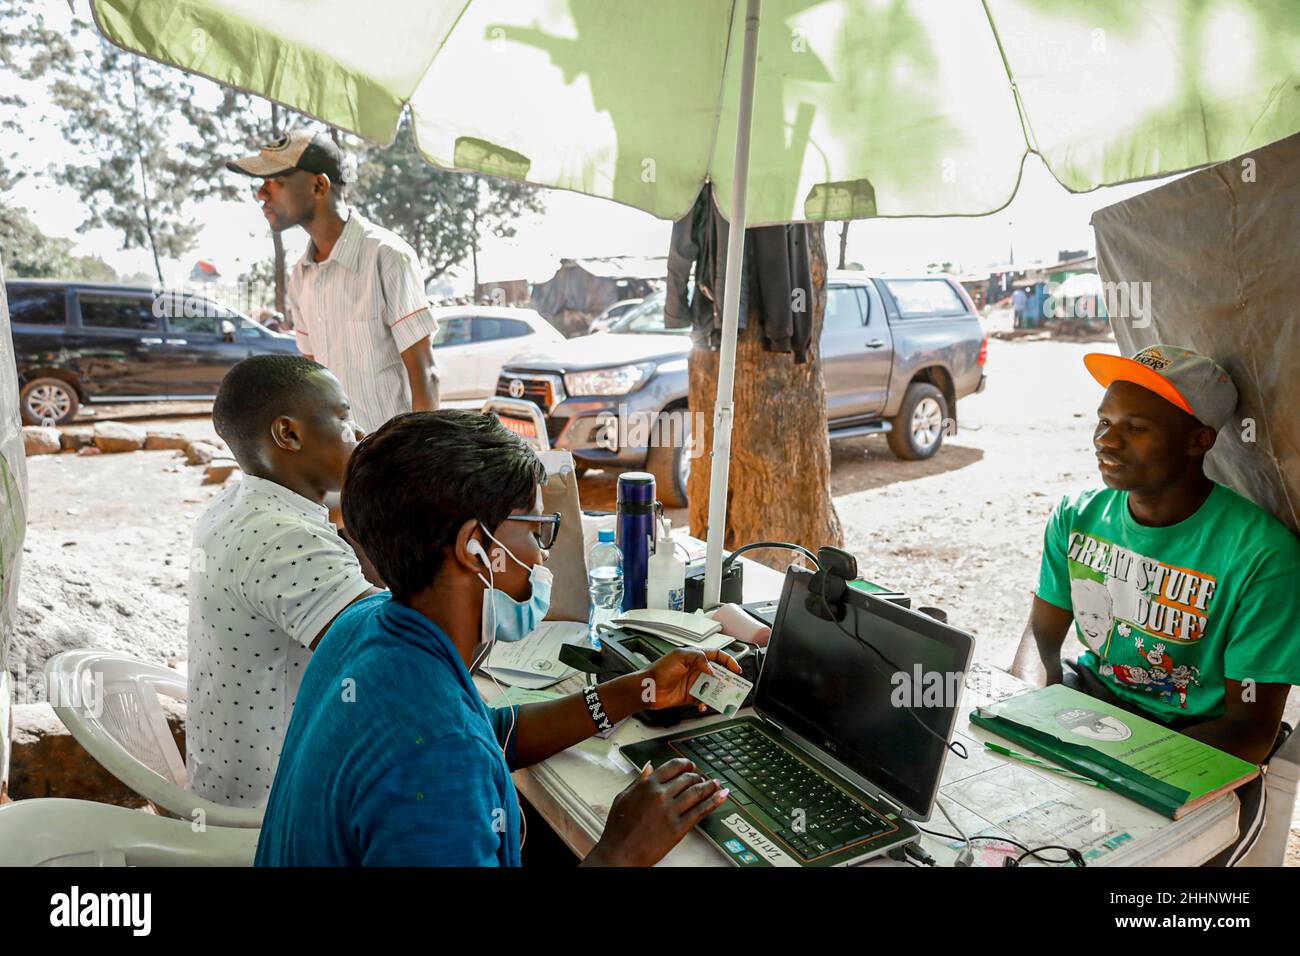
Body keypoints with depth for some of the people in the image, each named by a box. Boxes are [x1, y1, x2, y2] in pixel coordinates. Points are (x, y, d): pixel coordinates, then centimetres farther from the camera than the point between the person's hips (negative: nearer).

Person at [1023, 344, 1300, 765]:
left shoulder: (1262, 555, -17)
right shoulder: (1076, 517, -3)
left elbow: (1252, 728, -16)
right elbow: (1042, 639, 4)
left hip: (1199, 736, -4)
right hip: (1092, 692, 5)